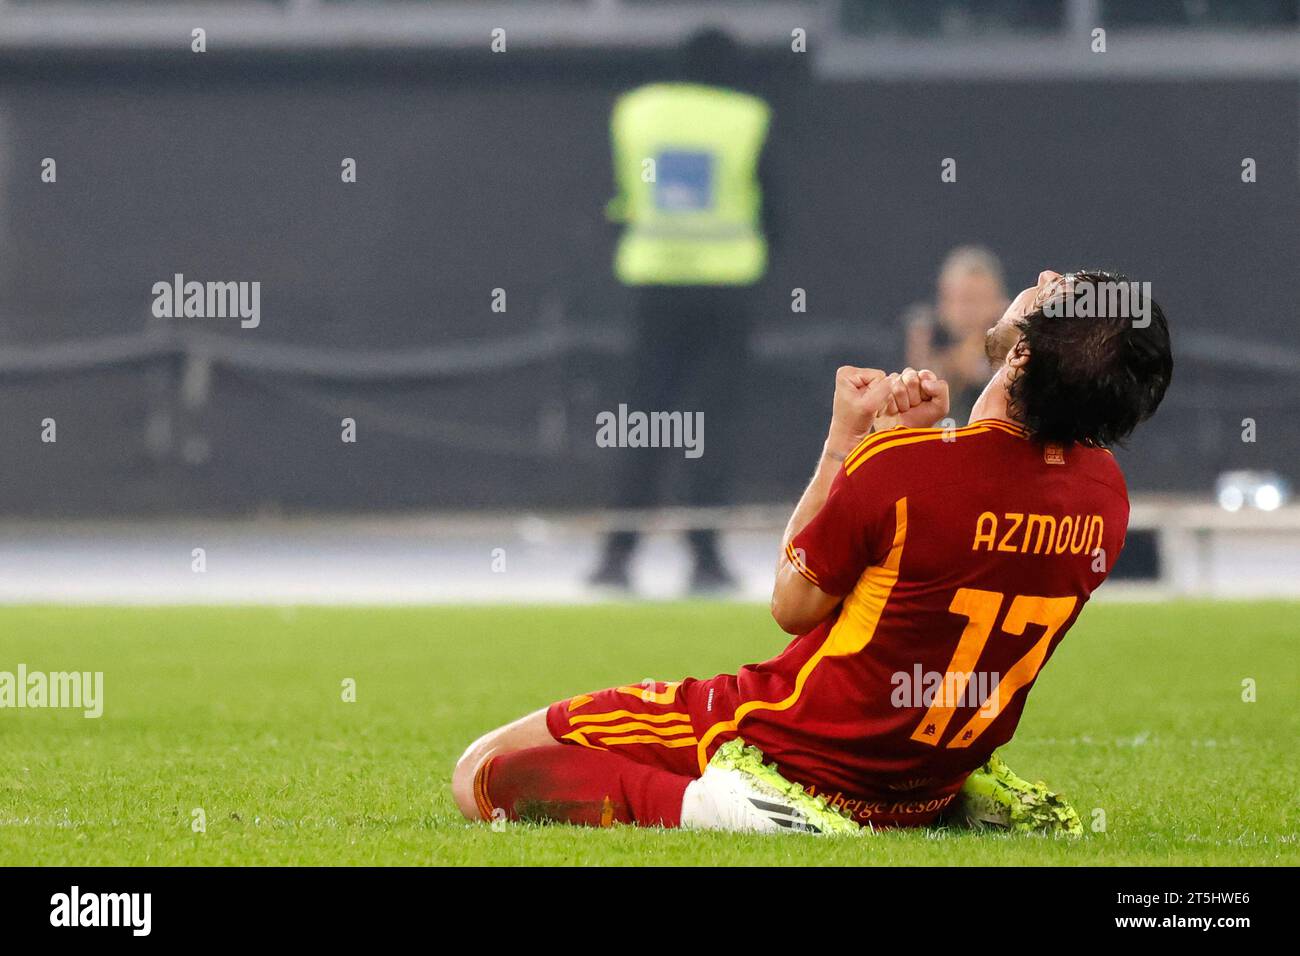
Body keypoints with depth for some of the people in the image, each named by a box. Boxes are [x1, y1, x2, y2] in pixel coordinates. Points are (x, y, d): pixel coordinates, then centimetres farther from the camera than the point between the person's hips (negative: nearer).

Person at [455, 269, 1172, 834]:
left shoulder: (897, 465, -27)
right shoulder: (1105, 492, -11)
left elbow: (793, 604, -9)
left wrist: (843, 437, -4)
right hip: (930, 790, 6)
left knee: (484, 775, -3)